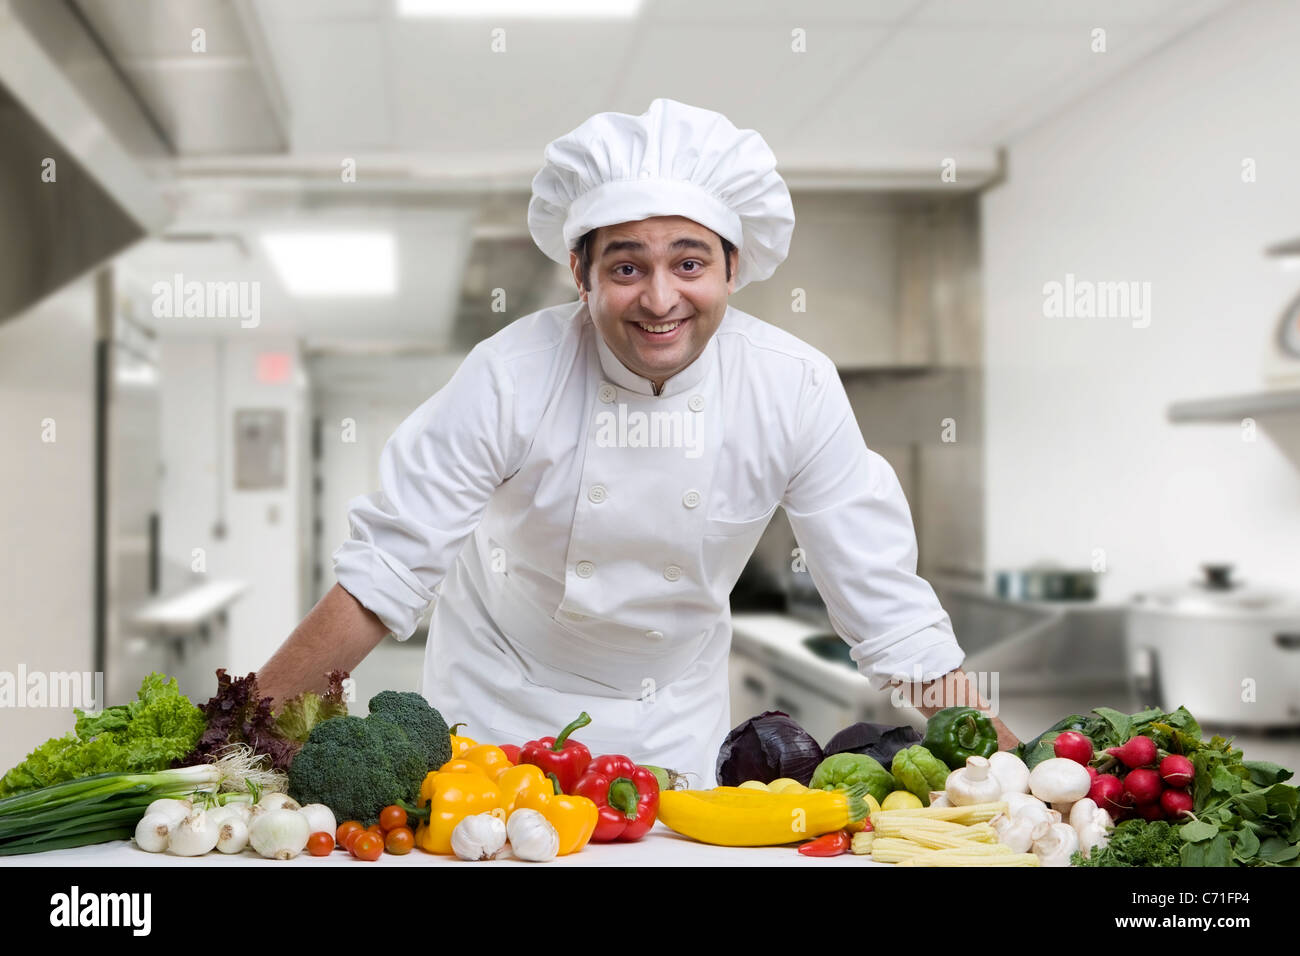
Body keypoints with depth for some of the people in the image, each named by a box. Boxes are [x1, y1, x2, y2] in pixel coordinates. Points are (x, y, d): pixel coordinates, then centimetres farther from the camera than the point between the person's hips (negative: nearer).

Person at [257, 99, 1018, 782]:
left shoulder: (795, 387, -19)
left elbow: (883, 597, -13)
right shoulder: (511, 377, -23)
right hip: (501, 701, -1)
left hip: (676, 721, 2)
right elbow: (384, 573, -21)